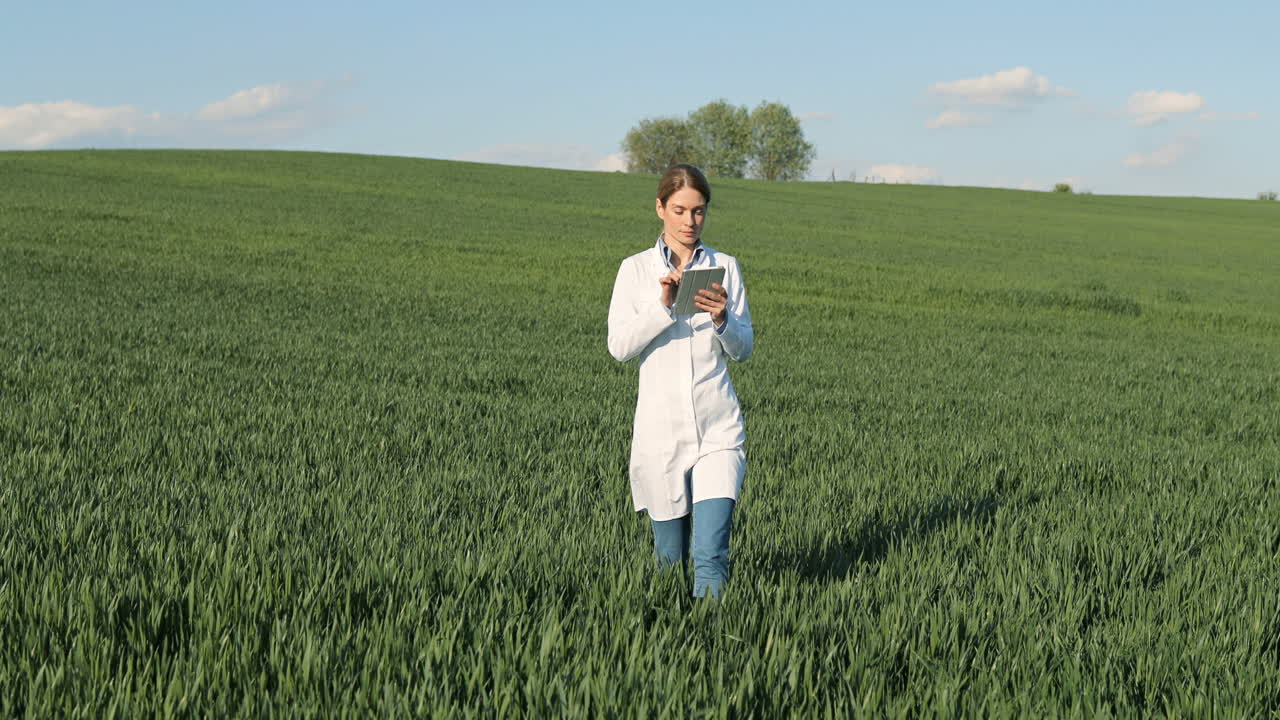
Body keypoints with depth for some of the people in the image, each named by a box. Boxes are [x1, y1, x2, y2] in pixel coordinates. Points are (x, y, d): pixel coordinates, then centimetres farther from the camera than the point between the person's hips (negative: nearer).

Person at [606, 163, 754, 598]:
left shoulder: (725, 268, 7)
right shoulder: (635, 270, 4)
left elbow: (743, 349, 7)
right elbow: (619, 346, -5)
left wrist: (722, 319, -14)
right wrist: (663, 306, -18)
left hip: (718, 427, 0)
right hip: (661, 427, 0)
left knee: (711, 556, -12)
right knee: (671, 557, 10)